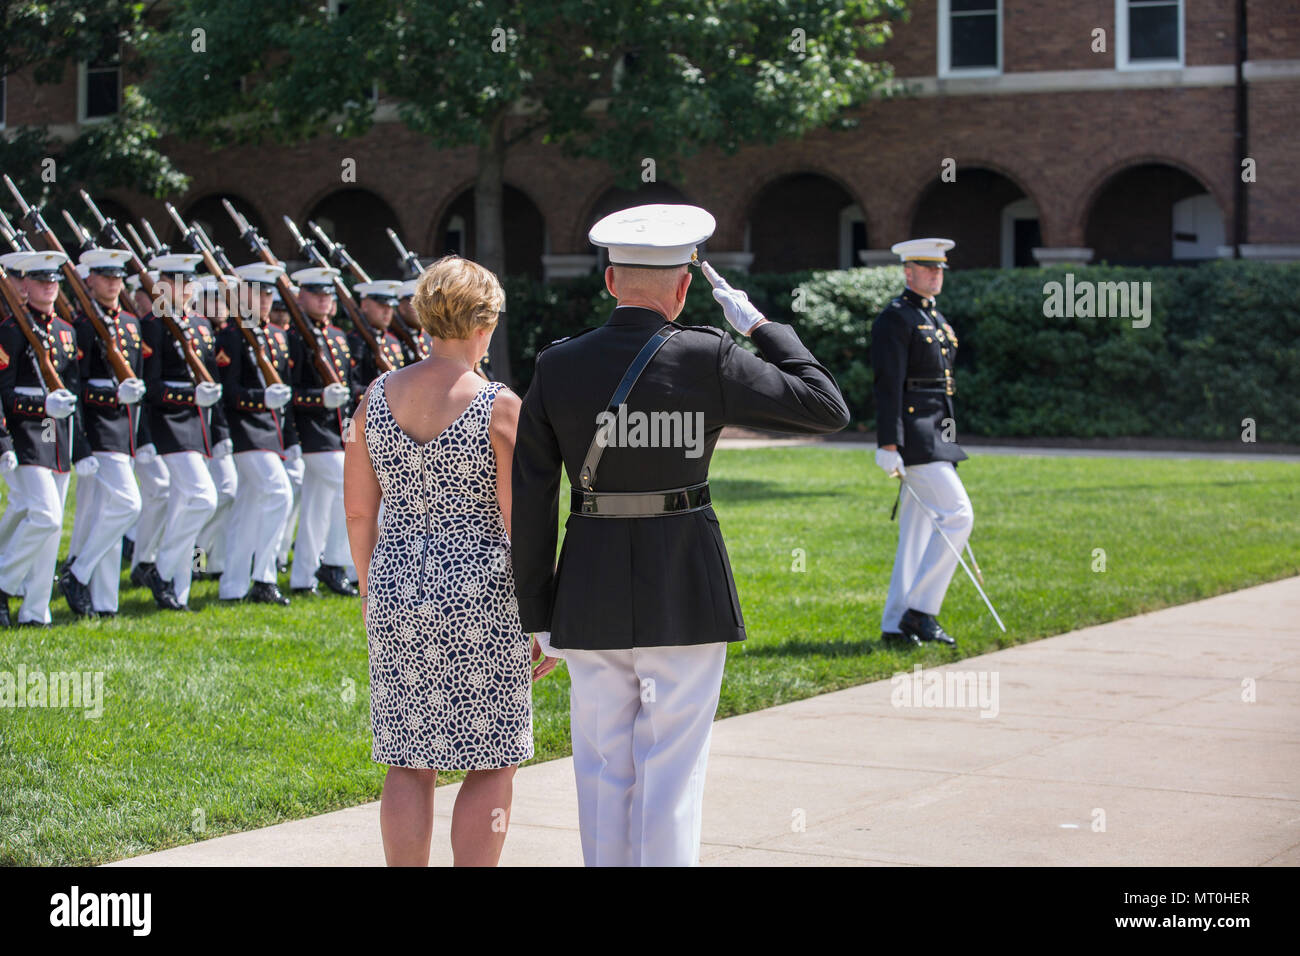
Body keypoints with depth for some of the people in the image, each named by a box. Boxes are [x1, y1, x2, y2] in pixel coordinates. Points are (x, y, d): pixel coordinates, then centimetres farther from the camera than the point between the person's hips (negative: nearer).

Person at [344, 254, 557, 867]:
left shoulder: (377, 396, 3)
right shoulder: (499, 406, -11)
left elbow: (359, 509, 7)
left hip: (397, 589, 5)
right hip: (480, 594, -5)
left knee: (409, 763, 11)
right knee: (492, 766, 7)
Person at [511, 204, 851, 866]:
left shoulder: (557, 367, -1)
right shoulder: (708, 360, -10)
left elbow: (530, 502, 1)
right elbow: (827, 408, -4)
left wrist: (538, 614, 8)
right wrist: (759, 326, 5)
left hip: (590, 594, 3)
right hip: (685, 596, -3)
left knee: (604, 772, 11)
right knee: (671, 774, 3)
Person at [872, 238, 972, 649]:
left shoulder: (936, 319, 19)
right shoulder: (896, 318, -10)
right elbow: (888, 385, -17)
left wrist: (947, 443, 23)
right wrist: (889, 445, -22)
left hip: (936, 437, 10)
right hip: (914, 439, -10)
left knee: (918, 530, 8)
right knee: (957, 515, -14)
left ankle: (896, 626, 11)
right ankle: (919, 610, -9)